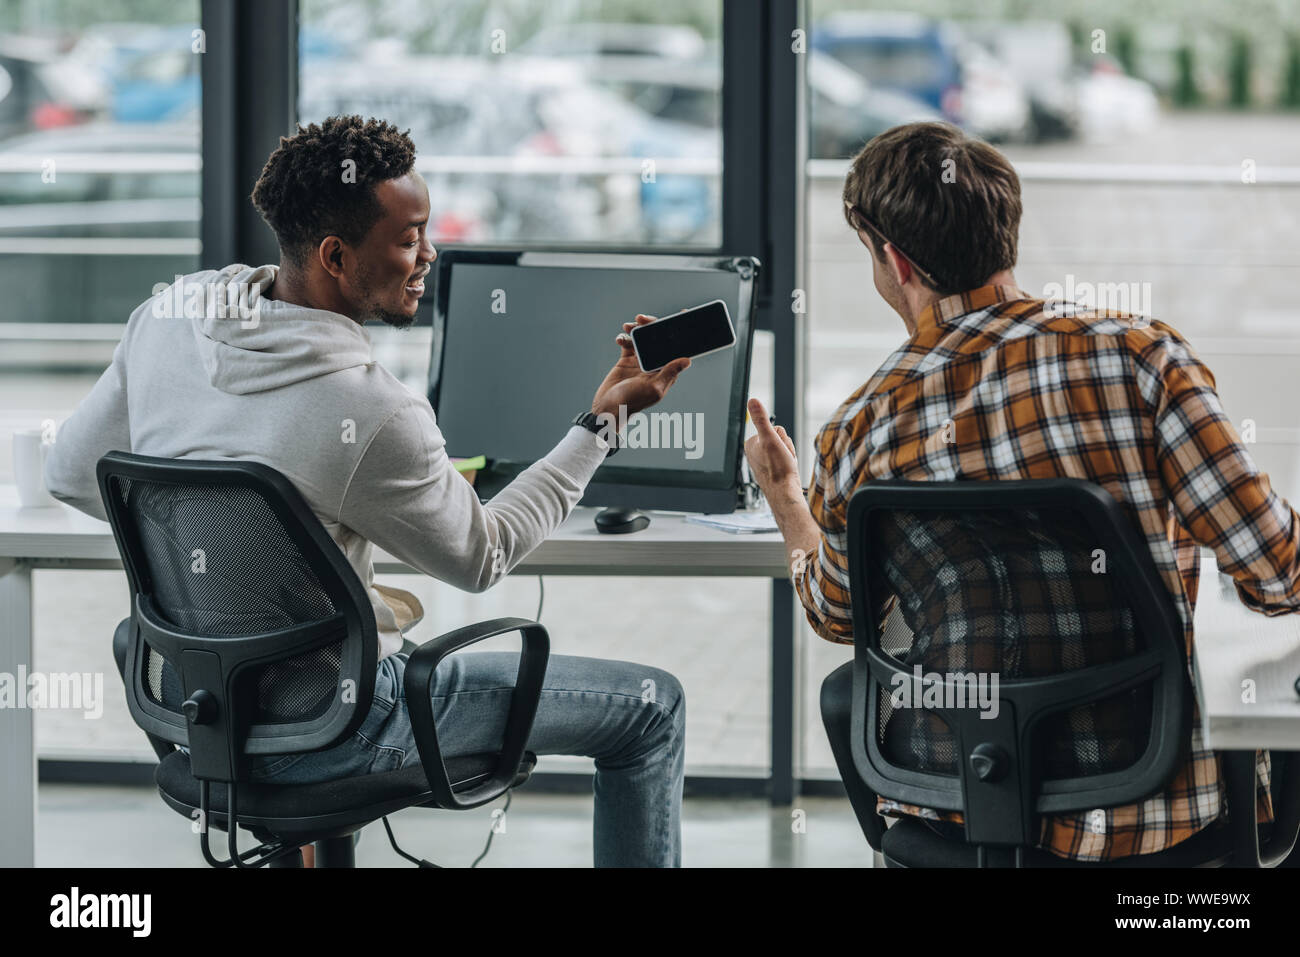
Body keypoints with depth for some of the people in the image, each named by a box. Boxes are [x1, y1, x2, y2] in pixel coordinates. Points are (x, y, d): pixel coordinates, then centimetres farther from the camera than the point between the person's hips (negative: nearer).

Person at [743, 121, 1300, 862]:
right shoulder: (1139, 352, -12)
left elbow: (837, 617, 13)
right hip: (1180, 810, -1)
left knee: (849, 692, 36)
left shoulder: (862, 433, -7)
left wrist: (784, 493, 33)